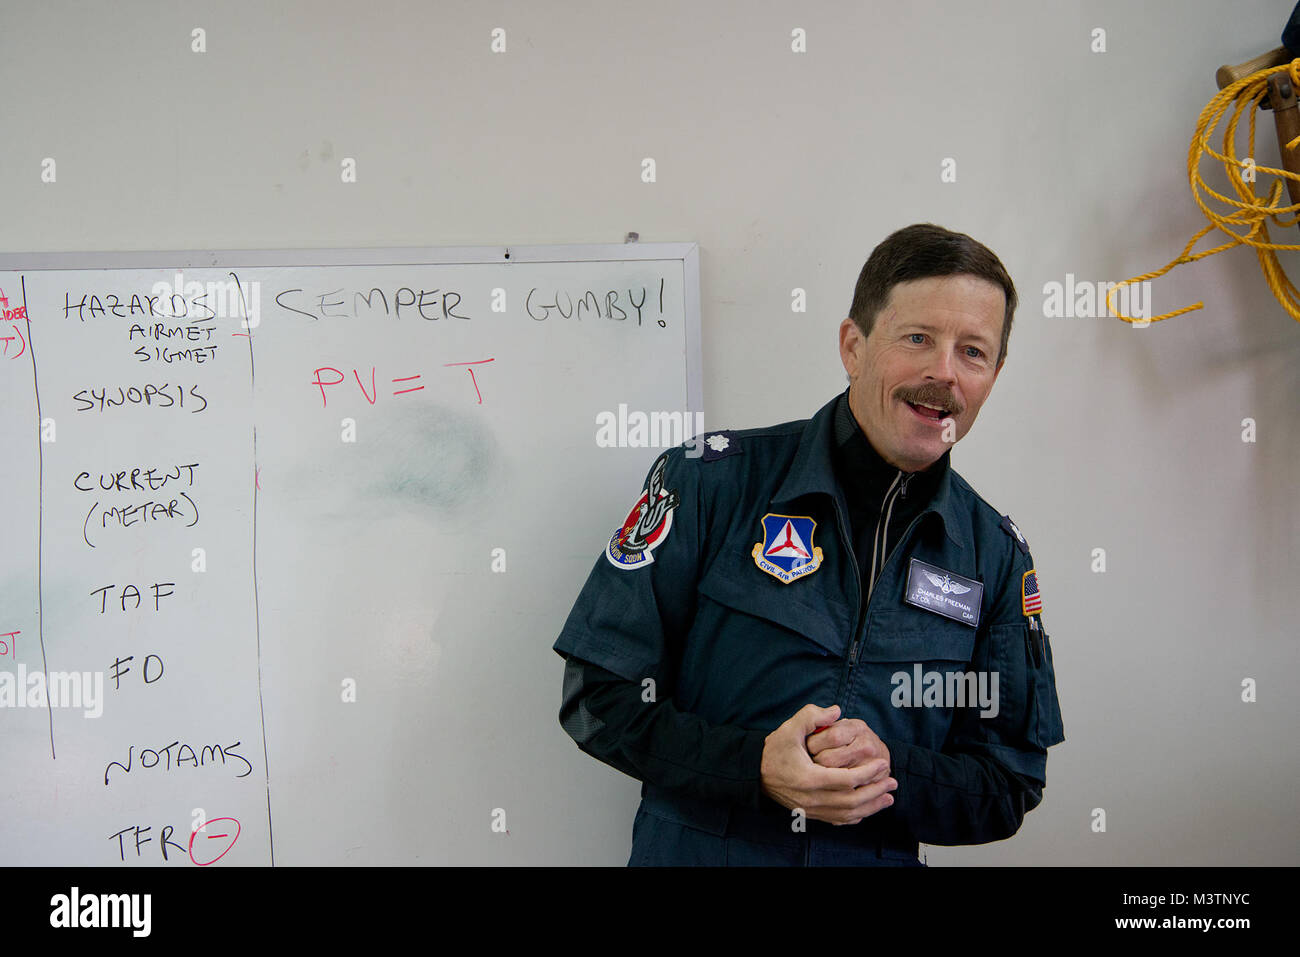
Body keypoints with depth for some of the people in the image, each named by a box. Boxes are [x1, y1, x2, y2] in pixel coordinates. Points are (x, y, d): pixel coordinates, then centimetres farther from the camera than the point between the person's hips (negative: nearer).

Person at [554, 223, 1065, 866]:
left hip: (879, 856, 3)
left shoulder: (995, 555, 1)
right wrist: (755, 766, -20)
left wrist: (892, 774, -15)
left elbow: (1013, 784, 4)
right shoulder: (711, 481, -9)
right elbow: (597, 693, -8)